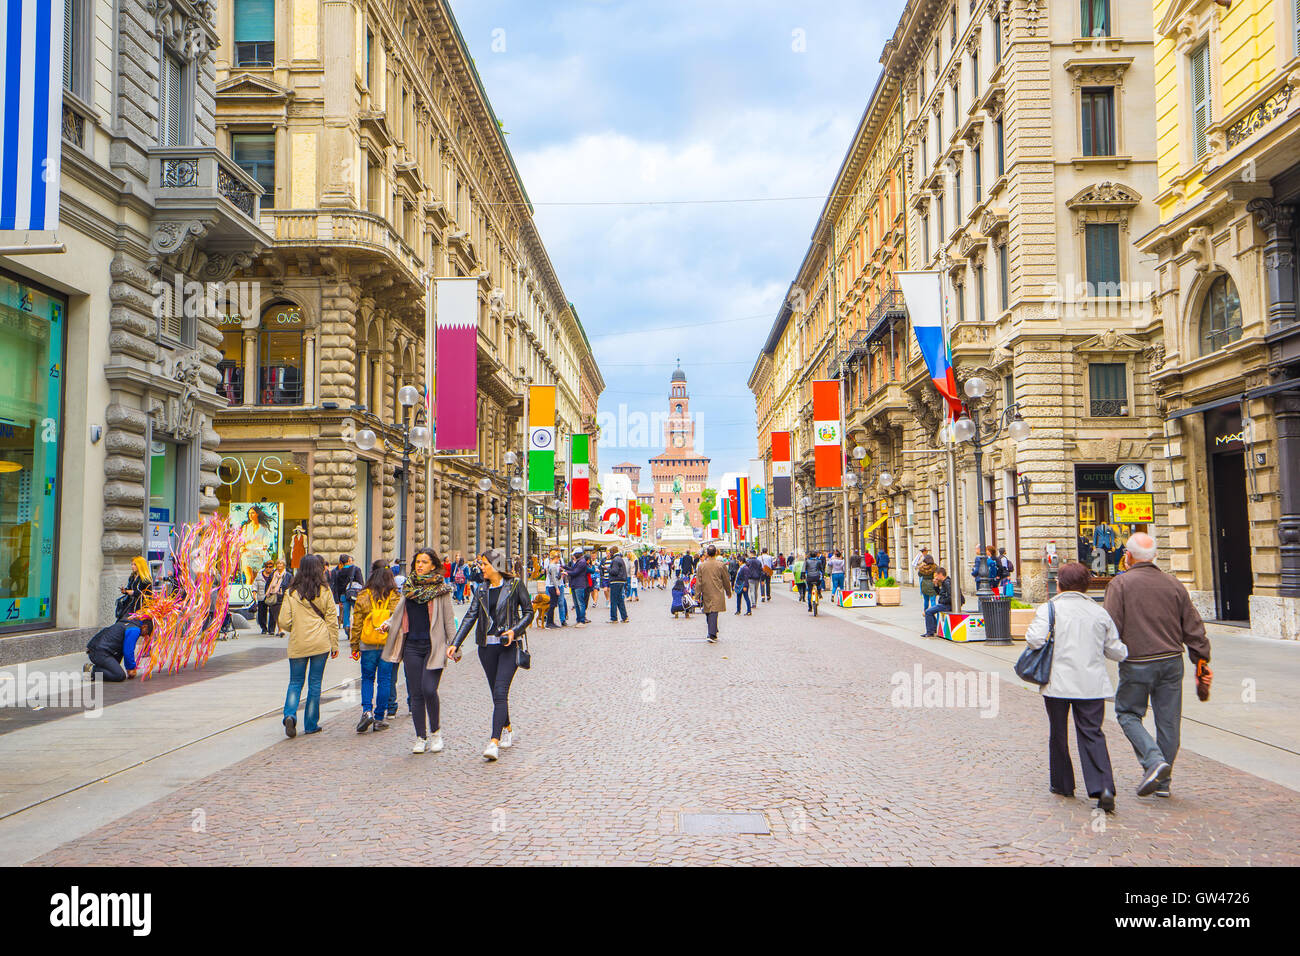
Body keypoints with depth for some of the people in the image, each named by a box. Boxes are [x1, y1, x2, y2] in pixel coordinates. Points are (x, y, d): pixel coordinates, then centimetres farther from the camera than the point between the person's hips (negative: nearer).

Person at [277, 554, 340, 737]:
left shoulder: (292, 593, -1)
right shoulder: (325, 591, -2)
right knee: (315, 683, 7)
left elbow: (284, 622, -3)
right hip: (320, 643, 0)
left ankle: (290, 714, -11)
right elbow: (332, 619, 0)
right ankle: (311, 724, 11)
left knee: (295, 682, 12)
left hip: (297, 644, 0)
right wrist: (334, 644, 7)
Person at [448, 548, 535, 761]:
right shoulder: (481, 590, 11)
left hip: (508, 645, -5)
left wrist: (514, 630, -14)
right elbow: (470, 616, 5)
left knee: (500, 692, -14)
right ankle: (507, 730, 32)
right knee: (496, 693, 11)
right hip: (486, 645, 5)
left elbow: (528, 612, 2)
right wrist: (455, 644, -4)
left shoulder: (515, 585, -2)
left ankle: (494, 742, -20)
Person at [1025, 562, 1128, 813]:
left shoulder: (1049, 609, -5)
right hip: (1092, 684, 2)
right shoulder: (1100, 612, 6)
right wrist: (1127, 651, 33)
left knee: (1058, 733, 14)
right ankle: (1103, 788, -11)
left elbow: (1035, 639, -19)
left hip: (1058, 682, -2)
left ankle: (1062, 784, 25)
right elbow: (1116, 651, 11)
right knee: (1092, 734, 4)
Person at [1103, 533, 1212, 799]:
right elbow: (1193, 627, 9)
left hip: (1136, 664, -4)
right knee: (1168, 720, 10)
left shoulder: (1120, 584, -8)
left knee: (1127, 713, 10)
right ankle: (1163, 782, 18)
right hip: (1172, 661, 5)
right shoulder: (1173, 584, 6)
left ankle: (1154, 760, -10)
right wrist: (1201, 658, 17)